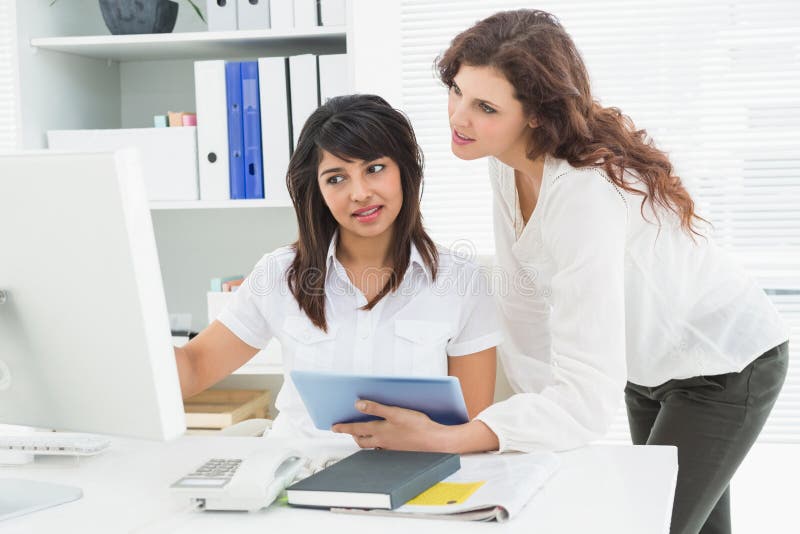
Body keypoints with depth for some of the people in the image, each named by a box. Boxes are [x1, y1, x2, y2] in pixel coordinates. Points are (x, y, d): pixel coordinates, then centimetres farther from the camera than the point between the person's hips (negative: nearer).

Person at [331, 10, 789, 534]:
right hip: (646, 364, 8)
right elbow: (528, 294, -1)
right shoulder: (509, 158, -13)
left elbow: (591, 394, -43)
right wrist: (537, 402, -4)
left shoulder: (586, 195, -39)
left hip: (724, 367, -8)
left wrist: (441, 439, -52)